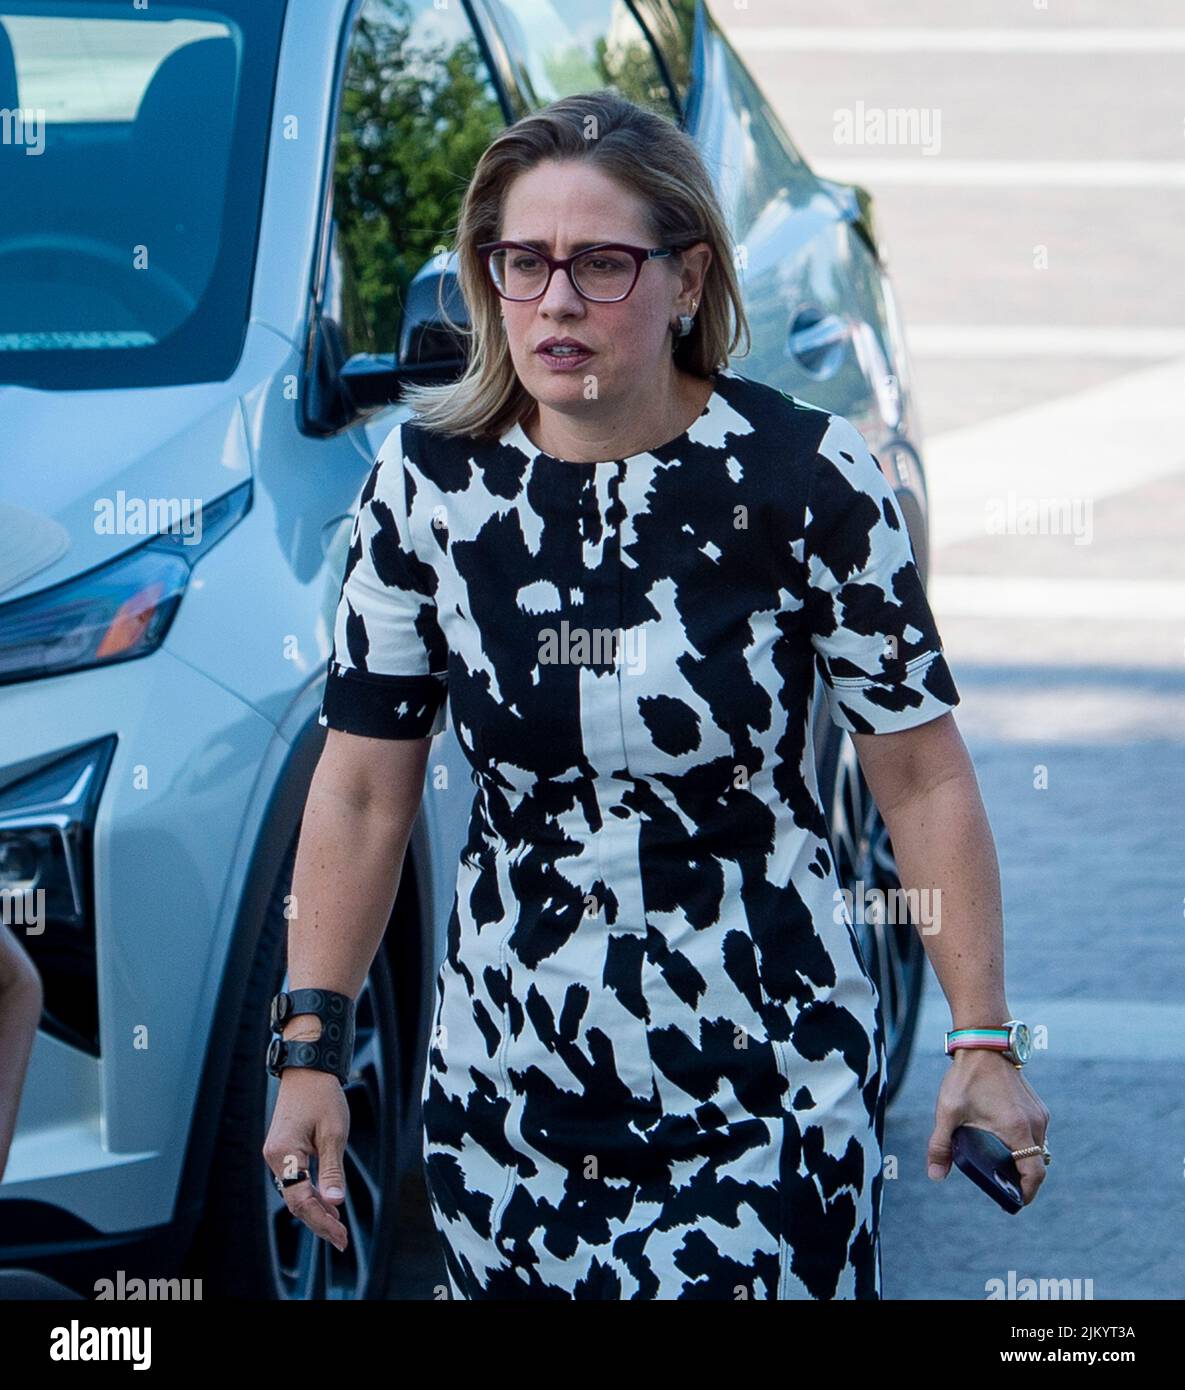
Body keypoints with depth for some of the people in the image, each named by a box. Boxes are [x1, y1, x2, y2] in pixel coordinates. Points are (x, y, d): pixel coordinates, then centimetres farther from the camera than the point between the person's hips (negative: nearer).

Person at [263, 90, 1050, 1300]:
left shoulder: (806, 480, -9)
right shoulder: (428, 482, -2)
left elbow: (923, 775, -5)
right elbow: (363, 790, 3)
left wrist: (981, 1040, -8)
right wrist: (309, 1049, 0)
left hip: (768, 1107, -3)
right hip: (504, 1097, 3)